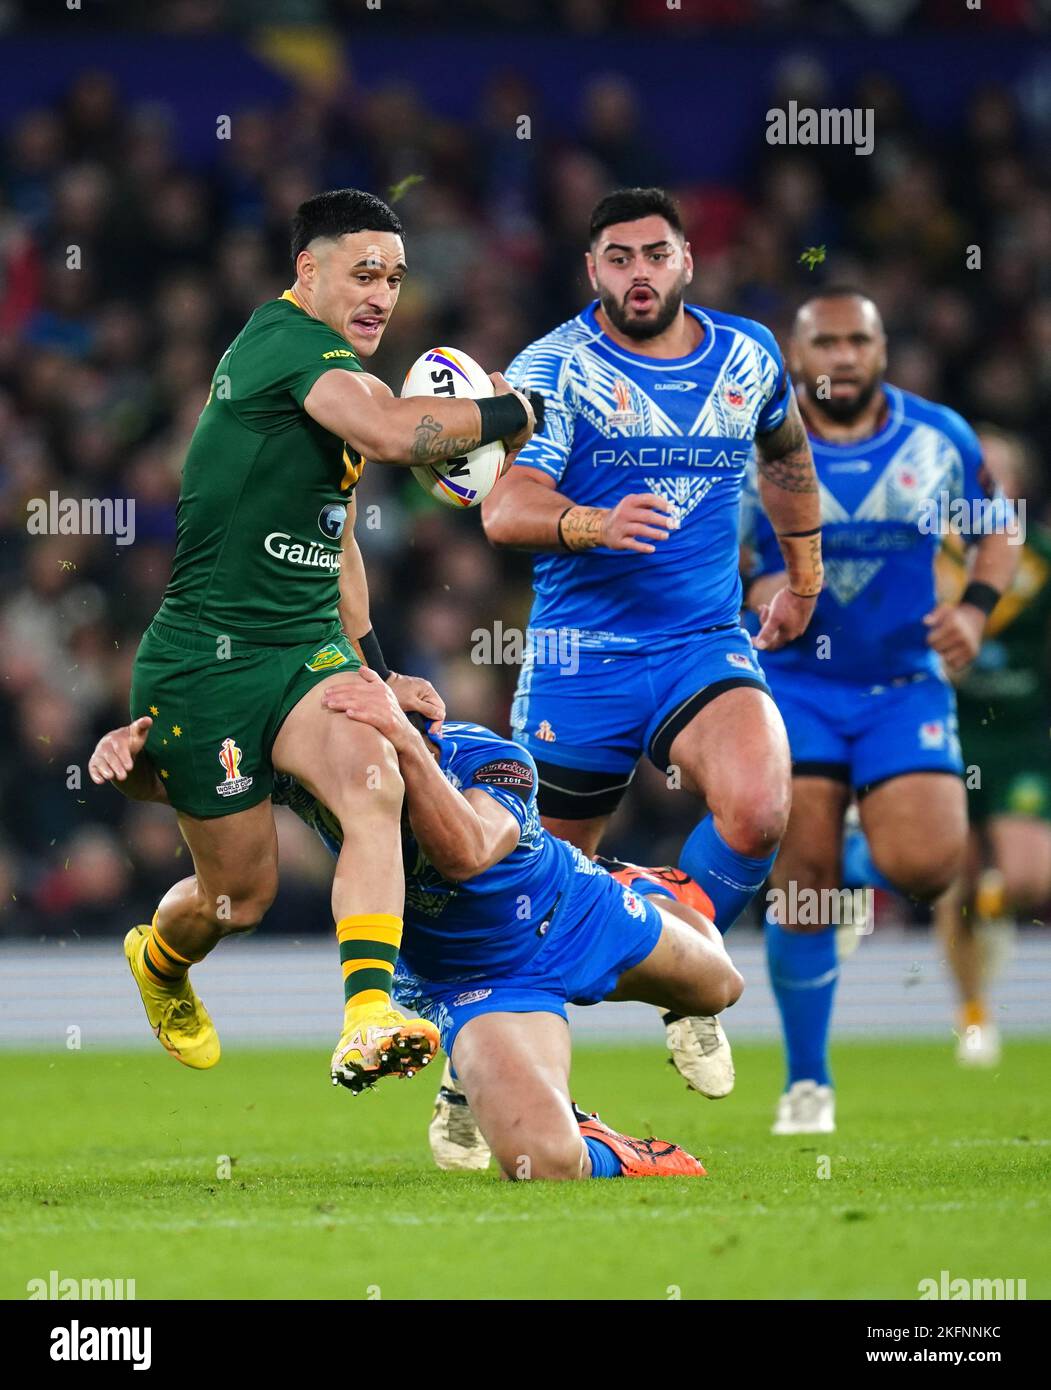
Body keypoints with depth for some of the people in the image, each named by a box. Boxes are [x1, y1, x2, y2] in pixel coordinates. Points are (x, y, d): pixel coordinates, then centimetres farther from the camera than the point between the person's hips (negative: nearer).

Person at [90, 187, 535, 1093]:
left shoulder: (339, 381, 17)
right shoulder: (284, 341, -14)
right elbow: (396, 435, -32)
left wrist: (375, 671, 26)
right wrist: (513, 412, -16)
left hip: (307, 654, 7)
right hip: (206, 663, -7)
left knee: (373, 777, -25)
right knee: (240, 894, 3)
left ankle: (367, 1020, -36)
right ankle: (156, 960, 41)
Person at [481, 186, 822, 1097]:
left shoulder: (748, 355, 7)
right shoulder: (555, 367, -5)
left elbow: (786, 451, 30)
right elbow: (504, 508, -19)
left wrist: (805, 574, 35)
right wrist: (589, 524, -38)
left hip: (707, 646, 2)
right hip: (579, 658, -2)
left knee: (758, 814, -26)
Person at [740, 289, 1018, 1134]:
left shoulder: (940, 438, 0)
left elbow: (996, 529, 14)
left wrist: (977, 606, -5)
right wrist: (752, 591, -20)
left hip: (906, 684, 1)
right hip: (794, 684, -1)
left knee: (925, 866, -19)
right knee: (803, 888, -8)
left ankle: (865, 862, 19)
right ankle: (808, 1083, 6)